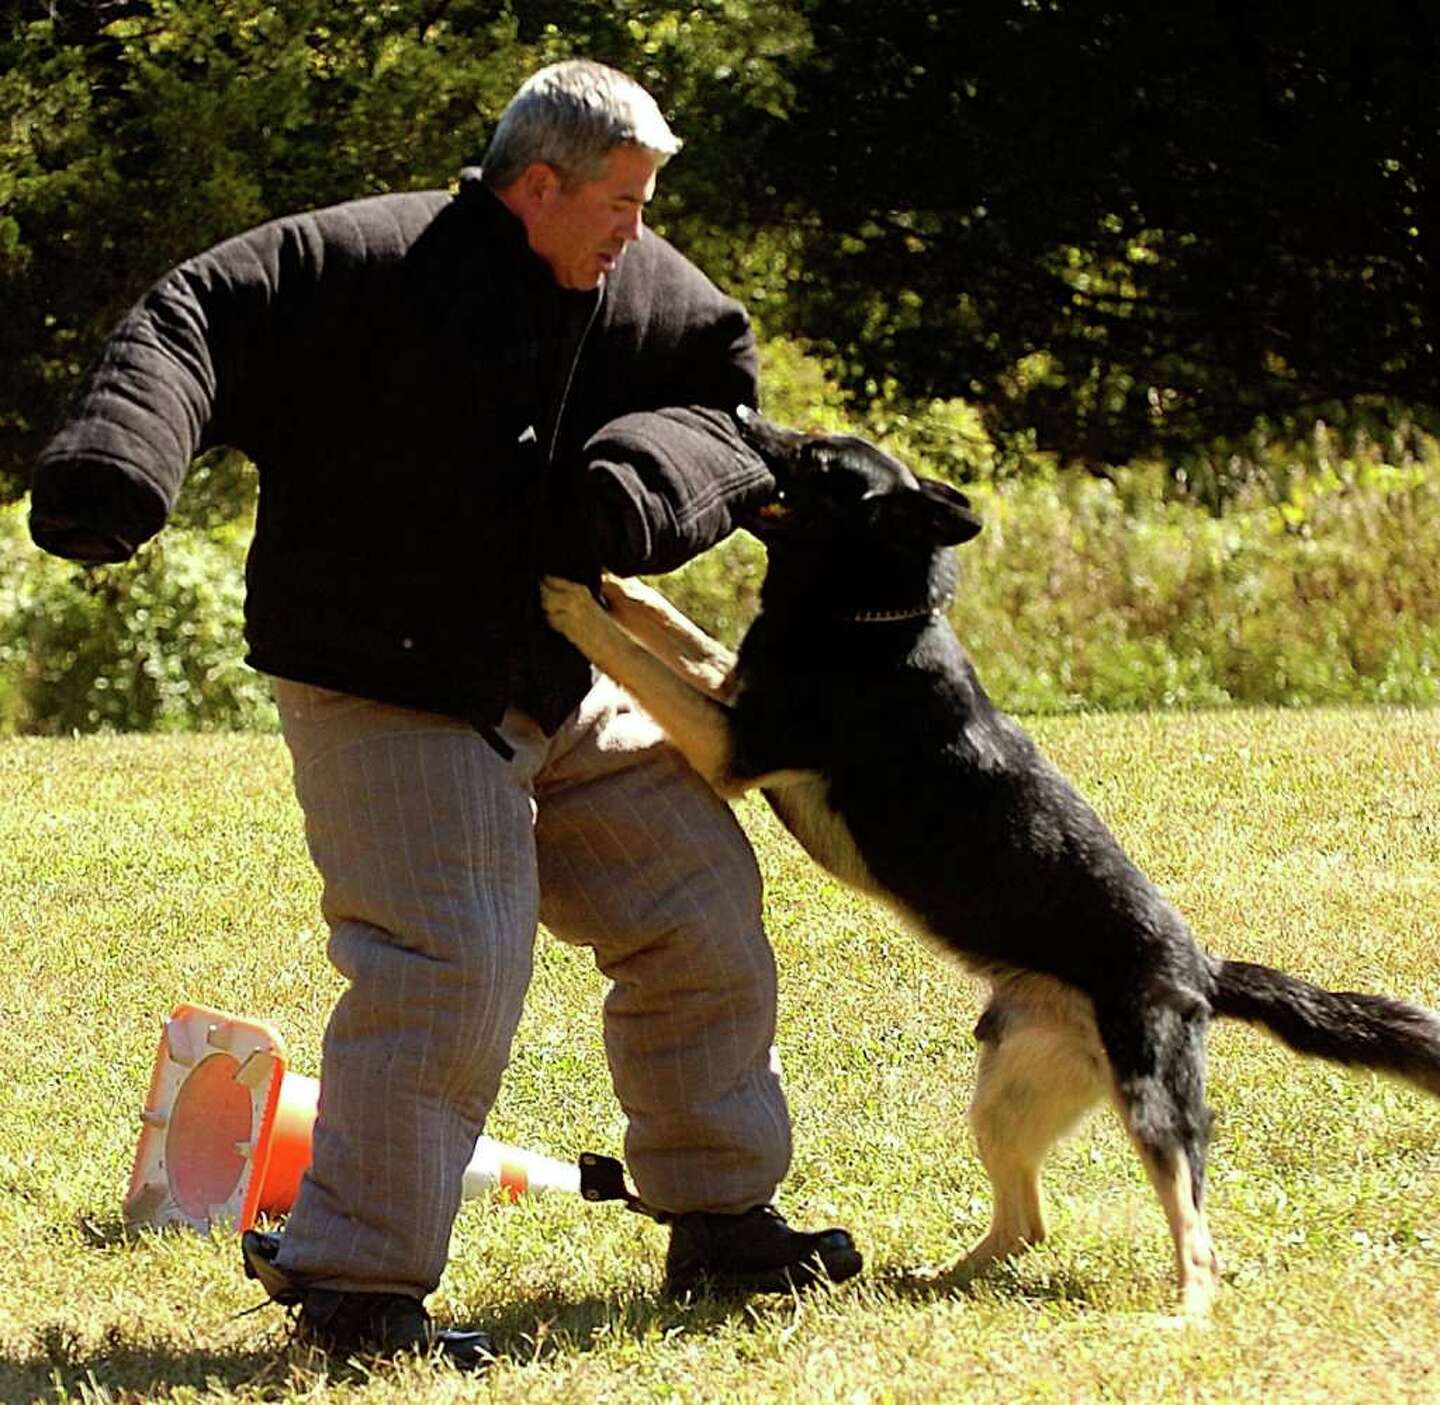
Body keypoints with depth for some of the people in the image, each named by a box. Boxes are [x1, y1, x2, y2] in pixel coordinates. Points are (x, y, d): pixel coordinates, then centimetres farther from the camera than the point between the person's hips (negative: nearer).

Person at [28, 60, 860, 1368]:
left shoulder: (648, 294, 3)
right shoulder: (378, 265, -17)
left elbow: (713, 409, 5)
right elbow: (197, 321, -20)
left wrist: (644, 475, -19)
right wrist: (119, 459, -38)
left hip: (567, 693, 8)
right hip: (388, 700, -8)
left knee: (702, 917, 12)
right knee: (450, 966, -17)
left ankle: (719, 1220, 28)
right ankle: (353, 1284, -7)